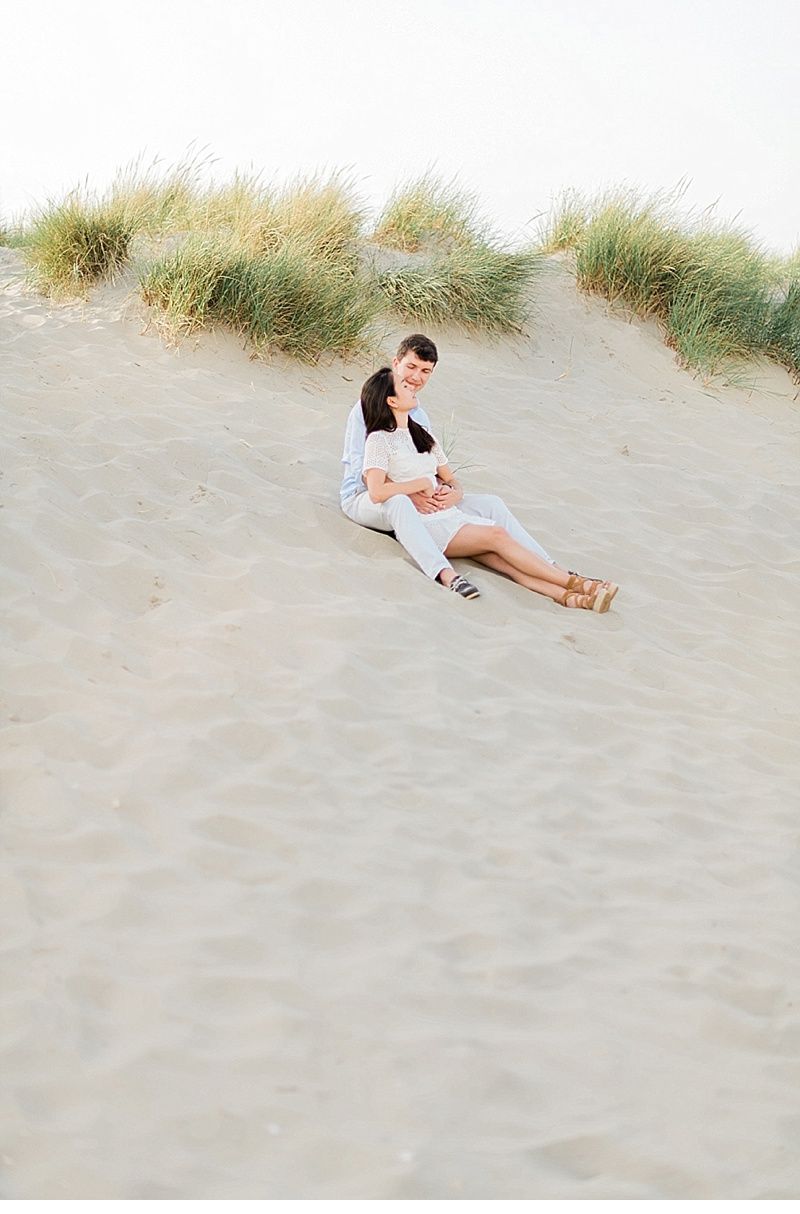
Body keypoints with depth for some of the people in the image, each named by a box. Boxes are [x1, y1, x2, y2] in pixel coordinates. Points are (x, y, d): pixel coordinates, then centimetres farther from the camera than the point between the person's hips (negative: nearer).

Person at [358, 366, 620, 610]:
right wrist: (422, 484, -8)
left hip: (451, 512, 7)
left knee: (502, 559, -18)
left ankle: (568, 596, -38)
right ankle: (574, 583, -26)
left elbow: (450, 480, 23)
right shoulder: (379, 440, -4)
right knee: (497, 536, -24)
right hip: (423, 524, -7)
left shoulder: (423, 435, 21)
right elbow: (376, 493, -18)